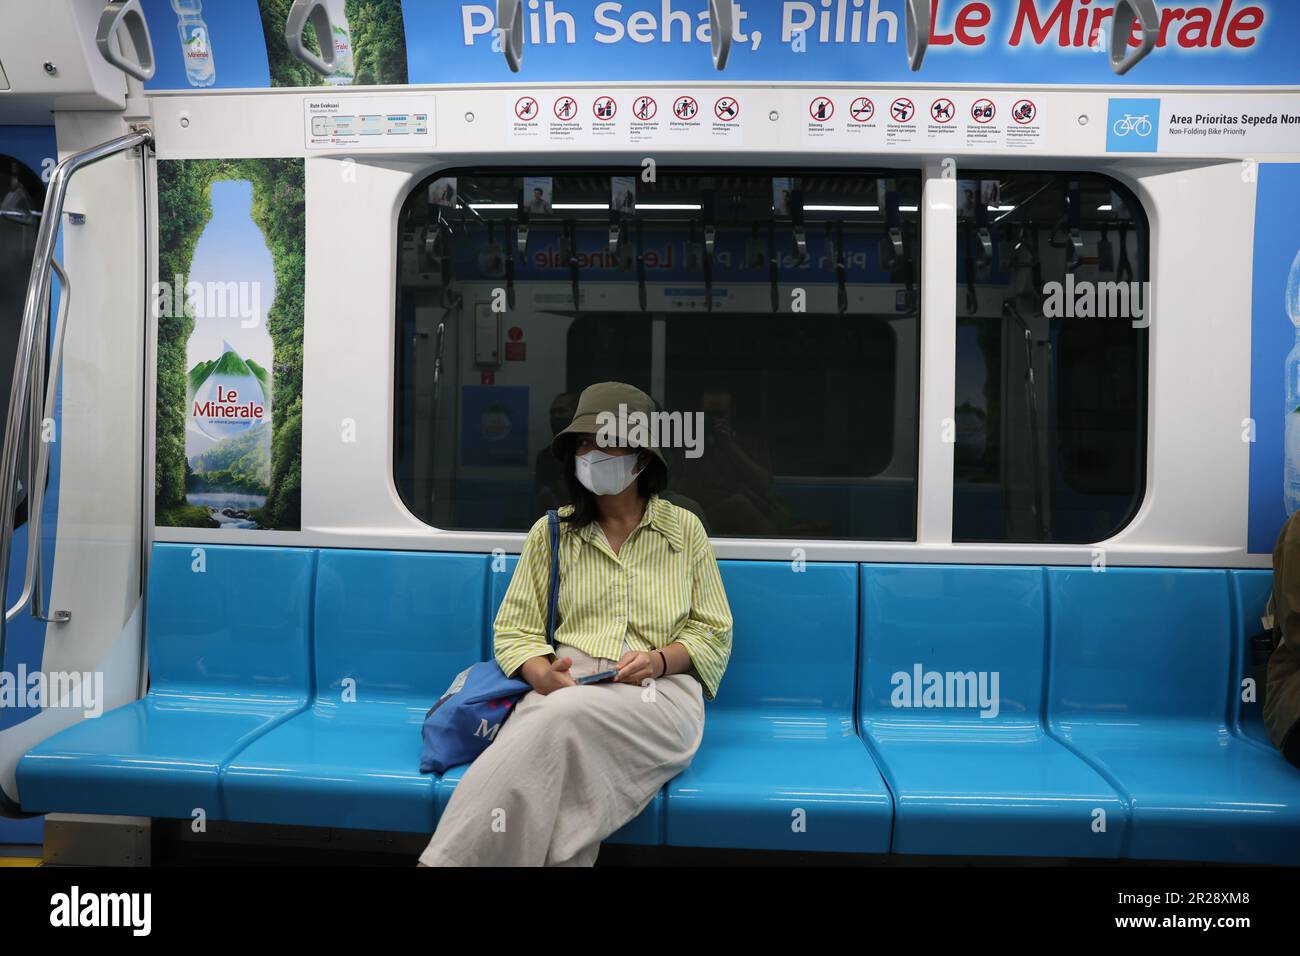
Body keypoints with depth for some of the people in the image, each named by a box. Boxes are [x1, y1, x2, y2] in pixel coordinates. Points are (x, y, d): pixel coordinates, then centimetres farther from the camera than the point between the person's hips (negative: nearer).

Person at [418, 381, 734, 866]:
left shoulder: (685, 529, 14)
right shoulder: (551, 532, 16)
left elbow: (714, 632, 13)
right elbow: (514, 629, 12)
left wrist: (660, 660, -9)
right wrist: (543, 675, -11)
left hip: (659, 694, -1)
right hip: (567, 689, 1)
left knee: (561, 718, -36)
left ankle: (449, 858, -32)